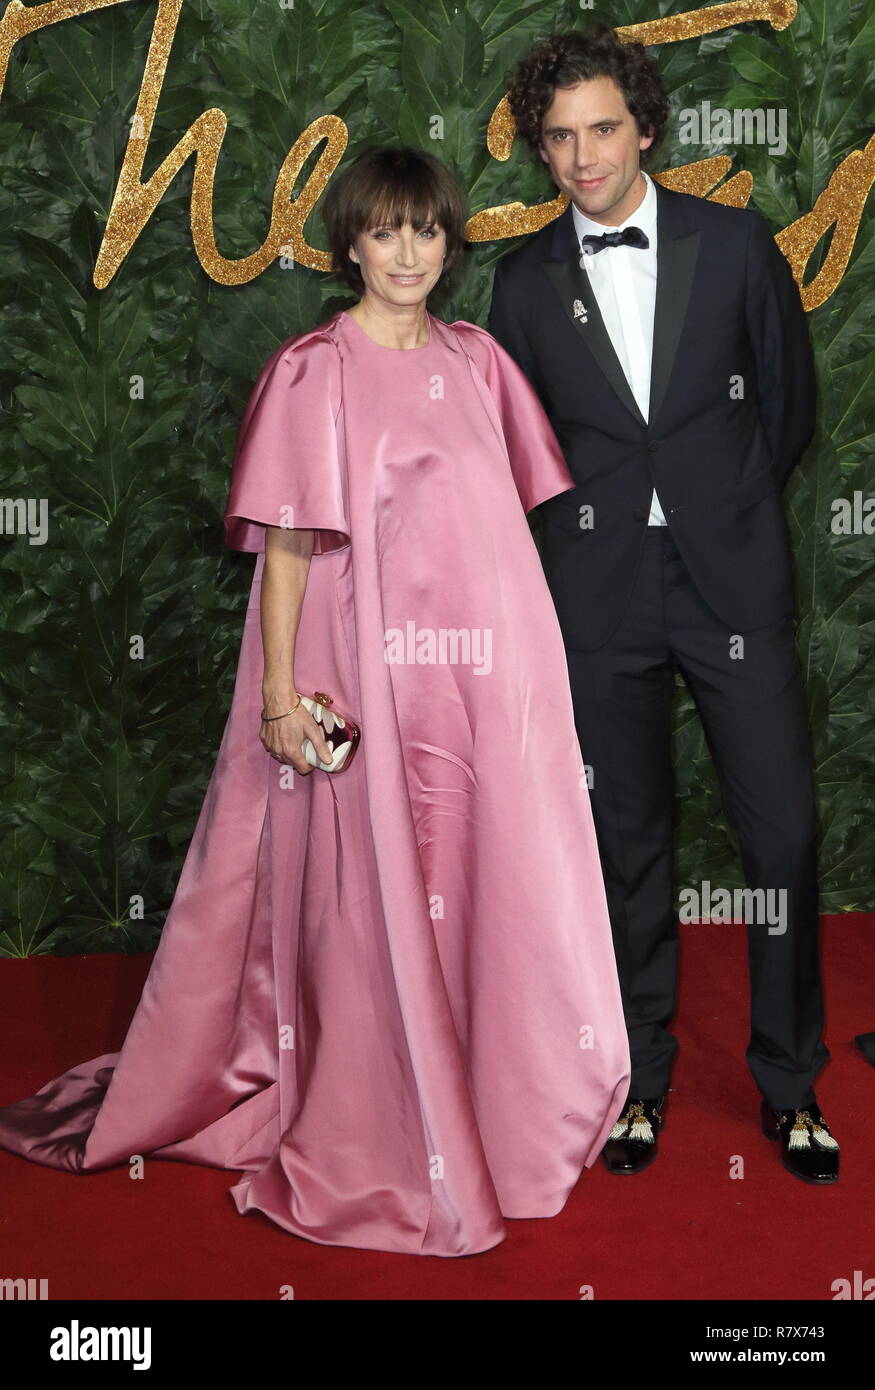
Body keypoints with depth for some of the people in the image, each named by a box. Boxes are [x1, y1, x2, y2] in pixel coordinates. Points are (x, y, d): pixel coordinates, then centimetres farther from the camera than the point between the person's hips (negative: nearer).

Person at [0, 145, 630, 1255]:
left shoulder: (478, 360, 10)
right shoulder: (313, 371, -5)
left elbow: (515, 515, 14)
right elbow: (286, 542, -9)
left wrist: (534, 653, 10)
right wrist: (282, 693, -13)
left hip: (492, 674, 5)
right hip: (371, 680, -5)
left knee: (495, 892, 11)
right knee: (377, 902, 4)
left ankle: (496, 1111, 31)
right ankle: (387, 1146, 22)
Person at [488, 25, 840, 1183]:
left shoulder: (736, 244, 2)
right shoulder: (524, 281, 5)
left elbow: (789, 404, 10)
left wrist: (724, 508, 11)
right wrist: (598, 513, 9)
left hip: (733, 577, 0)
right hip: (602, 592, 1)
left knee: (784, 833, -1)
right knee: (629, 842, 8)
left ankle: (789, 1084, 17)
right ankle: (643, 1078, 23)